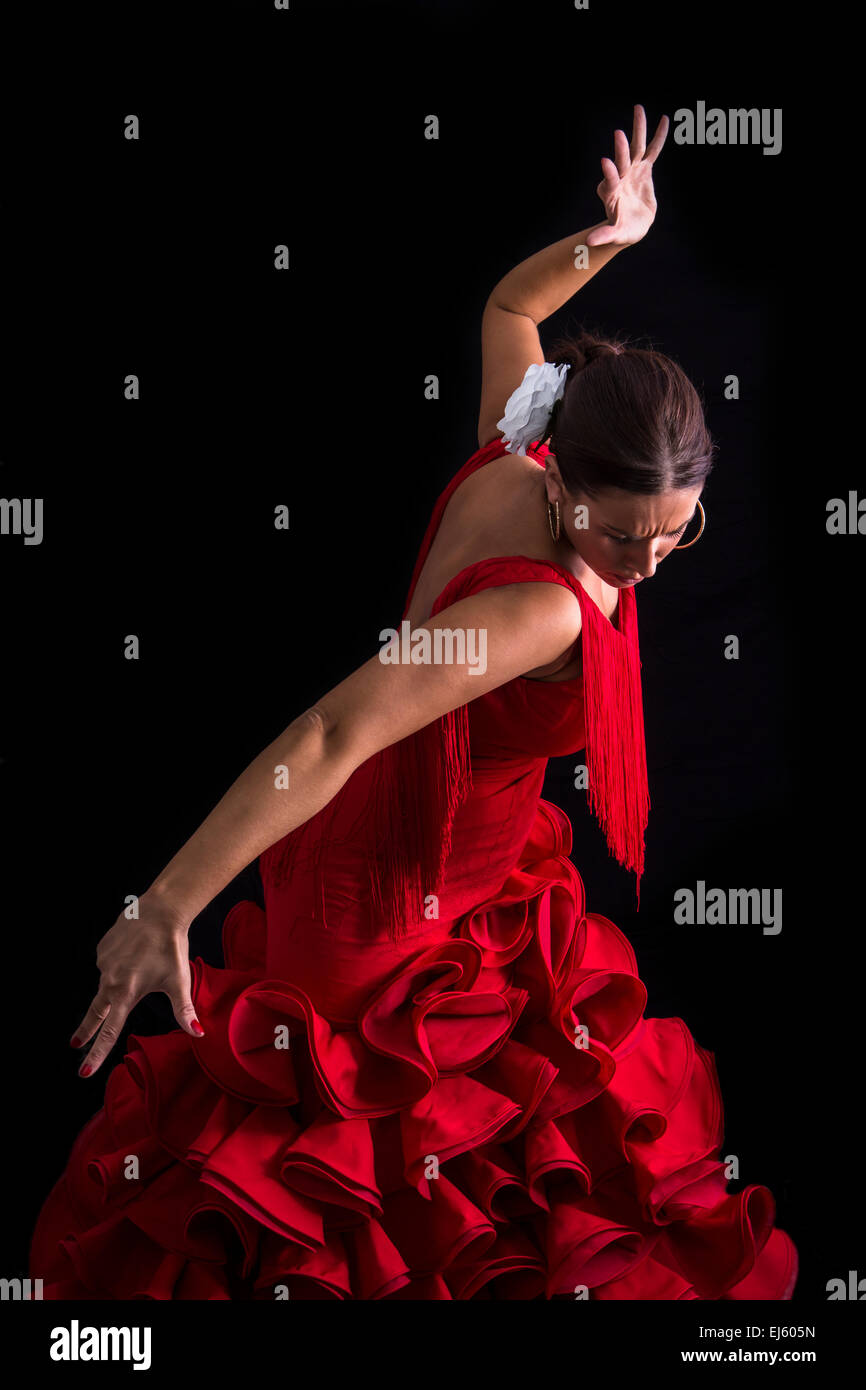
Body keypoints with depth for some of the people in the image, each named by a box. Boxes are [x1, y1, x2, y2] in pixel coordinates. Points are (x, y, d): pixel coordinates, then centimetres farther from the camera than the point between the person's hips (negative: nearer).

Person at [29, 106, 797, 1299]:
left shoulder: (506, 461, -14)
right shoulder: (547, 611, -37)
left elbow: (507, 308, 6)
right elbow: (333, 733, -43)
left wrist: (607, 238, -8)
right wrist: (169, 909, -45)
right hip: (417, 907, -9)